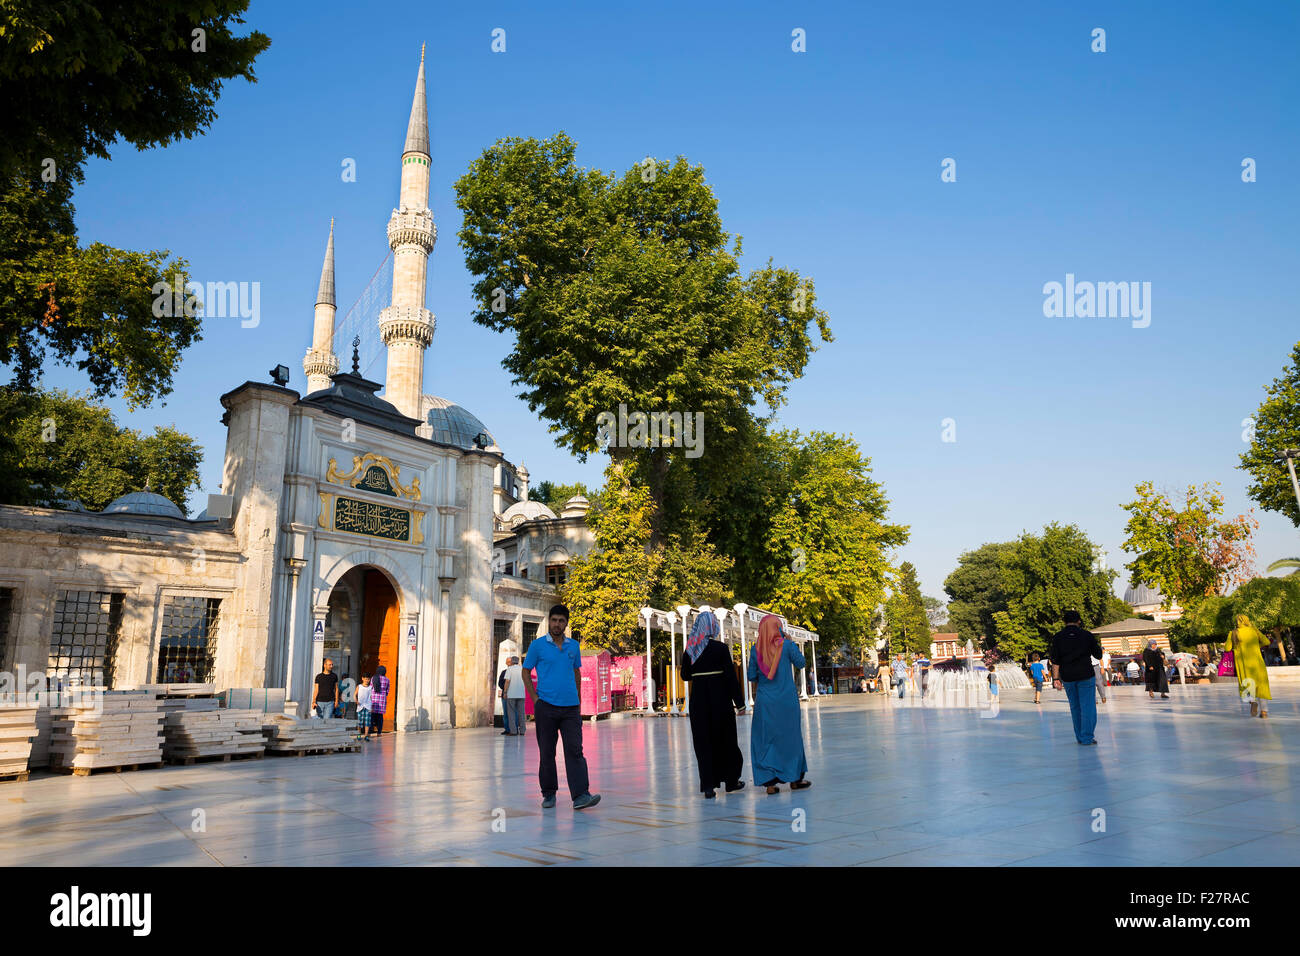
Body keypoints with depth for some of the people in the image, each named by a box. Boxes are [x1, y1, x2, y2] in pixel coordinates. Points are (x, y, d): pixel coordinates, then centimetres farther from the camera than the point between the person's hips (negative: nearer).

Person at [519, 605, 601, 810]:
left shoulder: (574, 646, 10)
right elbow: (526, 672, 4)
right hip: (546, 707, -2)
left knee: (575, 750, -7)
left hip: (571, 707, 2)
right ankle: (549, 793, 19)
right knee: (547, 752, 6)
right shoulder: (537, 646, 0)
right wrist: (535, 699, -4)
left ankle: (580, 795, -11)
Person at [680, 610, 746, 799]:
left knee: (703, 742, 7)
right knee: (725, 739, 13)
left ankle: (708, 786, 4)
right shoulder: (720, 648, -10)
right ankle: (731, 781, 24)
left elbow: (685, 675, 9)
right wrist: (739, 703, -6)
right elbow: (731, 676, -11)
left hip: (698, 700, 2)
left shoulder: (689, 650, 0)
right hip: (720, 698, -2)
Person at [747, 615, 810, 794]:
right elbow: (801, 664, 5)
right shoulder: (787, 645, -8)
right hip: (787, 699, -1)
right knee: (790, 736, 11)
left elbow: (752, 676, 2)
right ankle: (794, 779, 19)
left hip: (764, 700, 1)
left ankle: (769, 782, 4)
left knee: (765, 739, 6)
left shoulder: (756, 648, -2)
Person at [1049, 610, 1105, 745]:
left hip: (1067, 678, 2)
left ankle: (1080, 737, 18)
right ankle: (1087, 738, 0)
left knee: (1075, 708, 13)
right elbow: (1098, 655, 8)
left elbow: (1055, 661, -3)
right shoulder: (1087, 635, -2)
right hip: (1085, 676, -2)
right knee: (1088, 707, 3)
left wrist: (1056, 678, -1)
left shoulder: (1057, 637, 1)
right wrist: (1098, 646, 28)